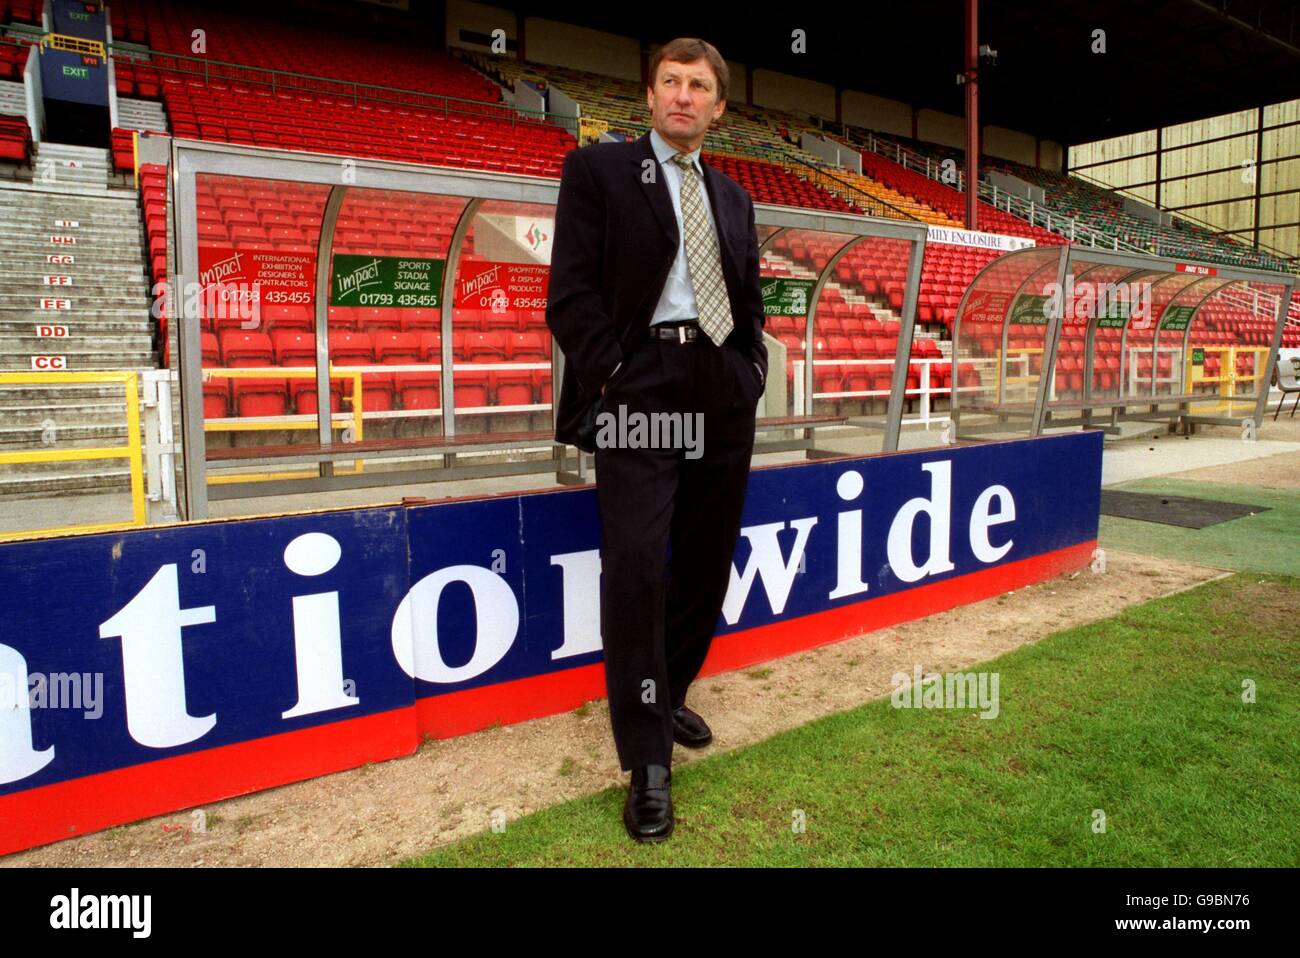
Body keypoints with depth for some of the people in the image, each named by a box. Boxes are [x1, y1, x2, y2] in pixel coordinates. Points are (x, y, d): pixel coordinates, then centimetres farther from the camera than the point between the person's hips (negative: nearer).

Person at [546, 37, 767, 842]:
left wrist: (751, 374, 8)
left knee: (706, 562, 9)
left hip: (724, 397, 6)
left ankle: (669, 696, 31)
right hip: (640, 390, -5)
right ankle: (648, 761, 0)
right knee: (636, 566, -11)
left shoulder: (734, 198, 20)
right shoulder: (598, 170, 4)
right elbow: (571, 291, -5)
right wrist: (610, 382, -13)